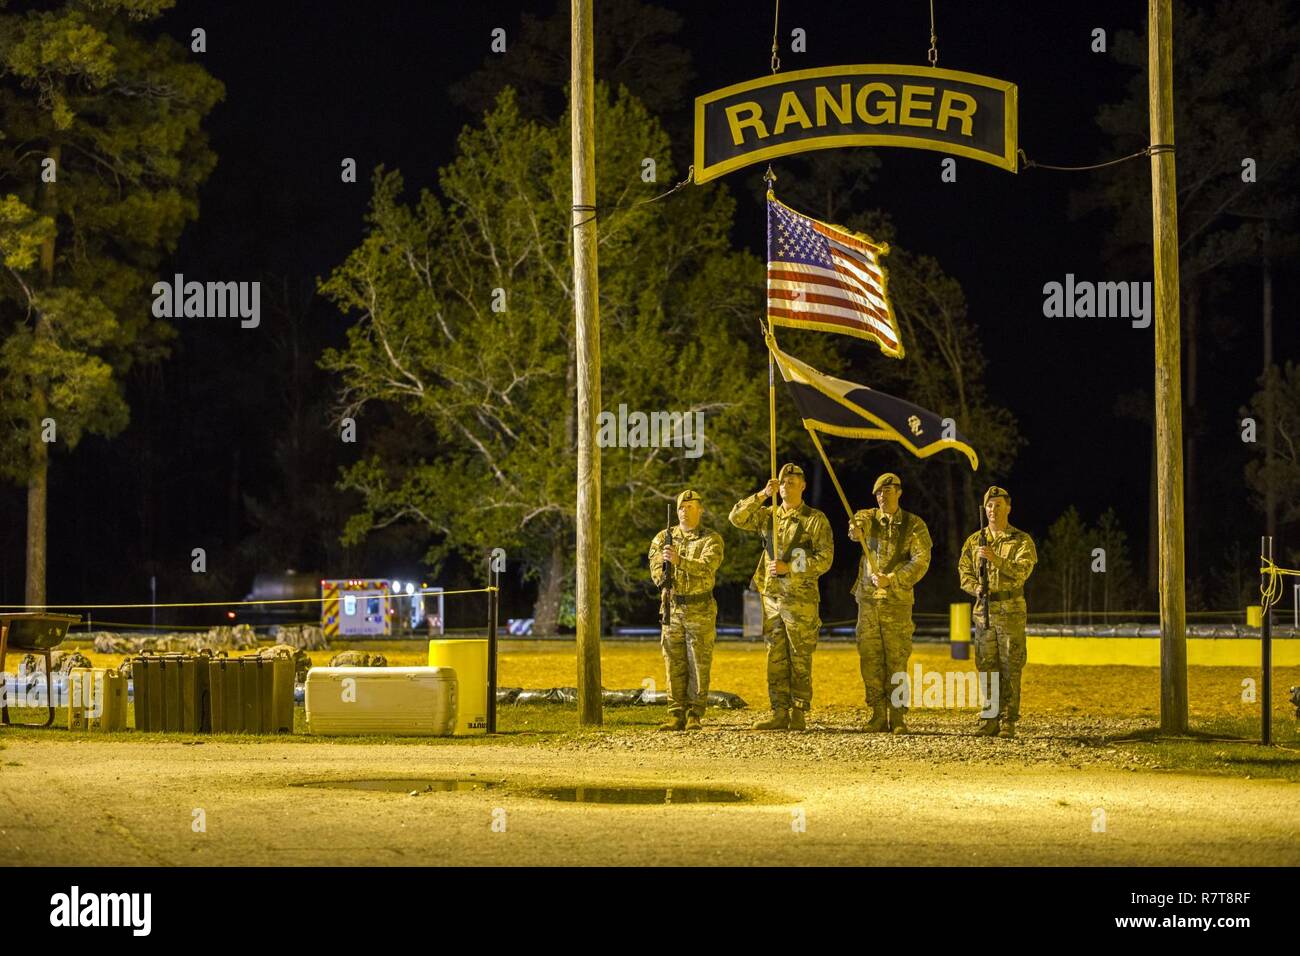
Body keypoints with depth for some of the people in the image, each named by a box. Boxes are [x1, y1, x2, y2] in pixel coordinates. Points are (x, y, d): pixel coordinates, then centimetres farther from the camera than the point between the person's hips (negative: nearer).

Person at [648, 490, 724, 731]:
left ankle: (695, 716, 3)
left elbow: (707, 567, -20)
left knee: (699, 665, -1)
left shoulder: (711, 539, -3)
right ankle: (676, 715, 7)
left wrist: (679, 561, -34)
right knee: (674, 665, 3)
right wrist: (664, 576, -23)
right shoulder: (664, 537, 8)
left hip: (700, 611, -3)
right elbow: (655, 569, 0)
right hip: (672, 608, 3)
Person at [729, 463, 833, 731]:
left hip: (801, 598, -5)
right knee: (776, 658, 5)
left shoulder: (815, 519, -2)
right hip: (771, 596, 5)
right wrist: (762, 495, -12)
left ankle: (799, 714, 1)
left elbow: (825, 559, -8)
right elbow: (737, 517, -1)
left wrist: (790, 567, -17)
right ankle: (779, 714, 9)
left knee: (800, 659, -2)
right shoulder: (767, 516, 12)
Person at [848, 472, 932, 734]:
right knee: (870, 658, 1)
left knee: (897, 659, -3)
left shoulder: (914, 525, 1)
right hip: (868, 599, 2)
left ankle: (897, 716, 2)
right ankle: (878, 715, 7)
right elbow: (859, 523, -19)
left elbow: (921, 561, -9)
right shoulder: (868, 517, 7)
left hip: (898, 600, -2)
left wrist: (891, 579, -20)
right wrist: (855, 529, -44)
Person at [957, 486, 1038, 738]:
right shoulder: (974, 541, 11)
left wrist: (996, 559, -27)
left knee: (1010, 668, -4)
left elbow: (1022, 572, -14)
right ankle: (991, 720, 11)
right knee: (987, 668, 5)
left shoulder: (1022, 541, -1)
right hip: (983, 610, 4)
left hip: (1011, 611, -4)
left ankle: (1008, 723, -2)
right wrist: (976, 588, -8)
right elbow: (964, 572, 12)